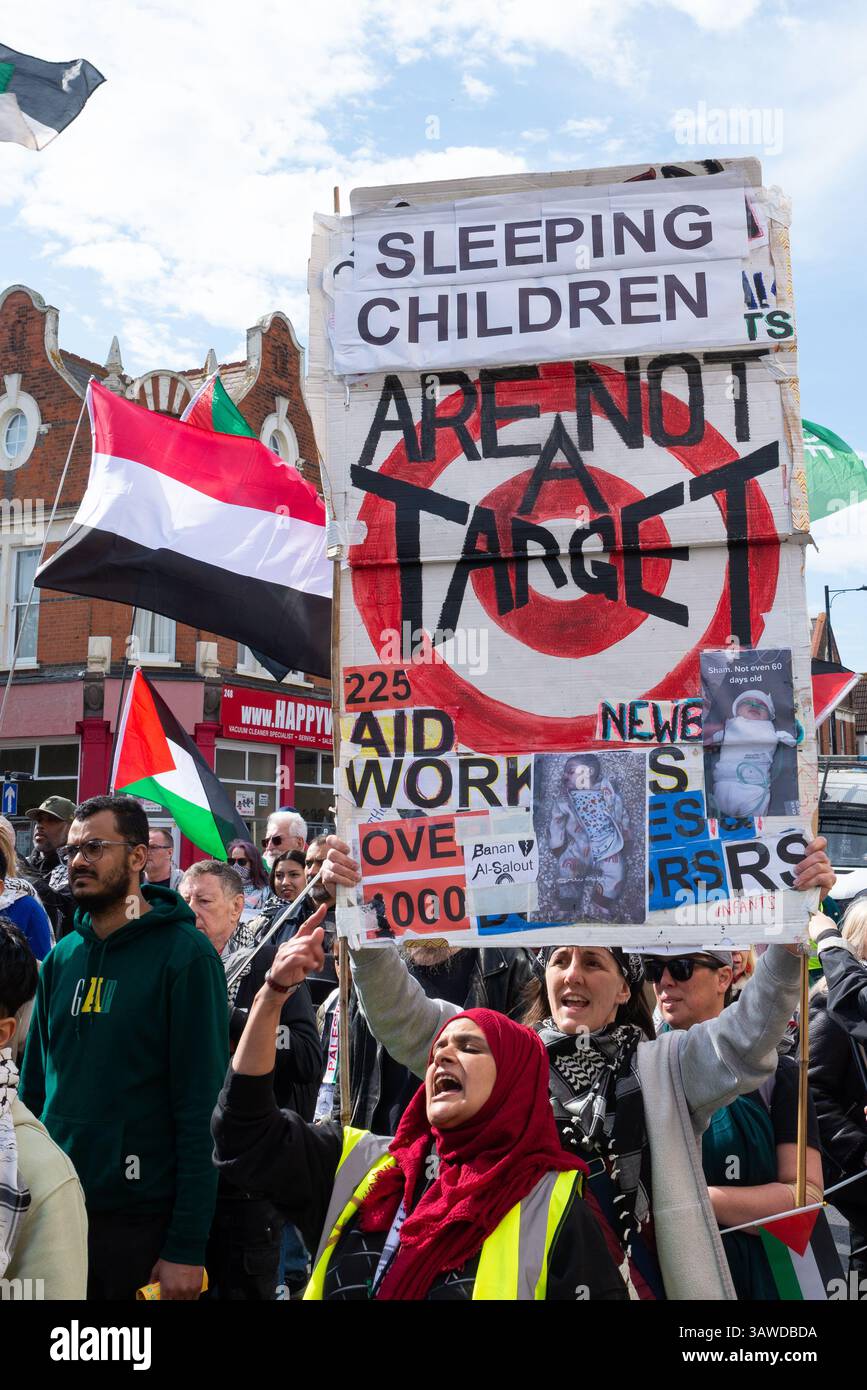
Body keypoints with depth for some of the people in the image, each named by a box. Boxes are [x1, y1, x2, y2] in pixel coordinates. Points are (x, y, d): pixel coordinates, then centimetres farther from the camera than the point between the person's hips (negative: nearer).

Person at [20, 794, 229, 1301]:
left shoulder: (185, 954, -10)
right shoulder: (63, 958, 7)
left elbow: (201, 1105, -14)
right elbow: (35, 1084, 13)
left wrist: (187, 1247, -16)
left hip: (142, 1220, -5)